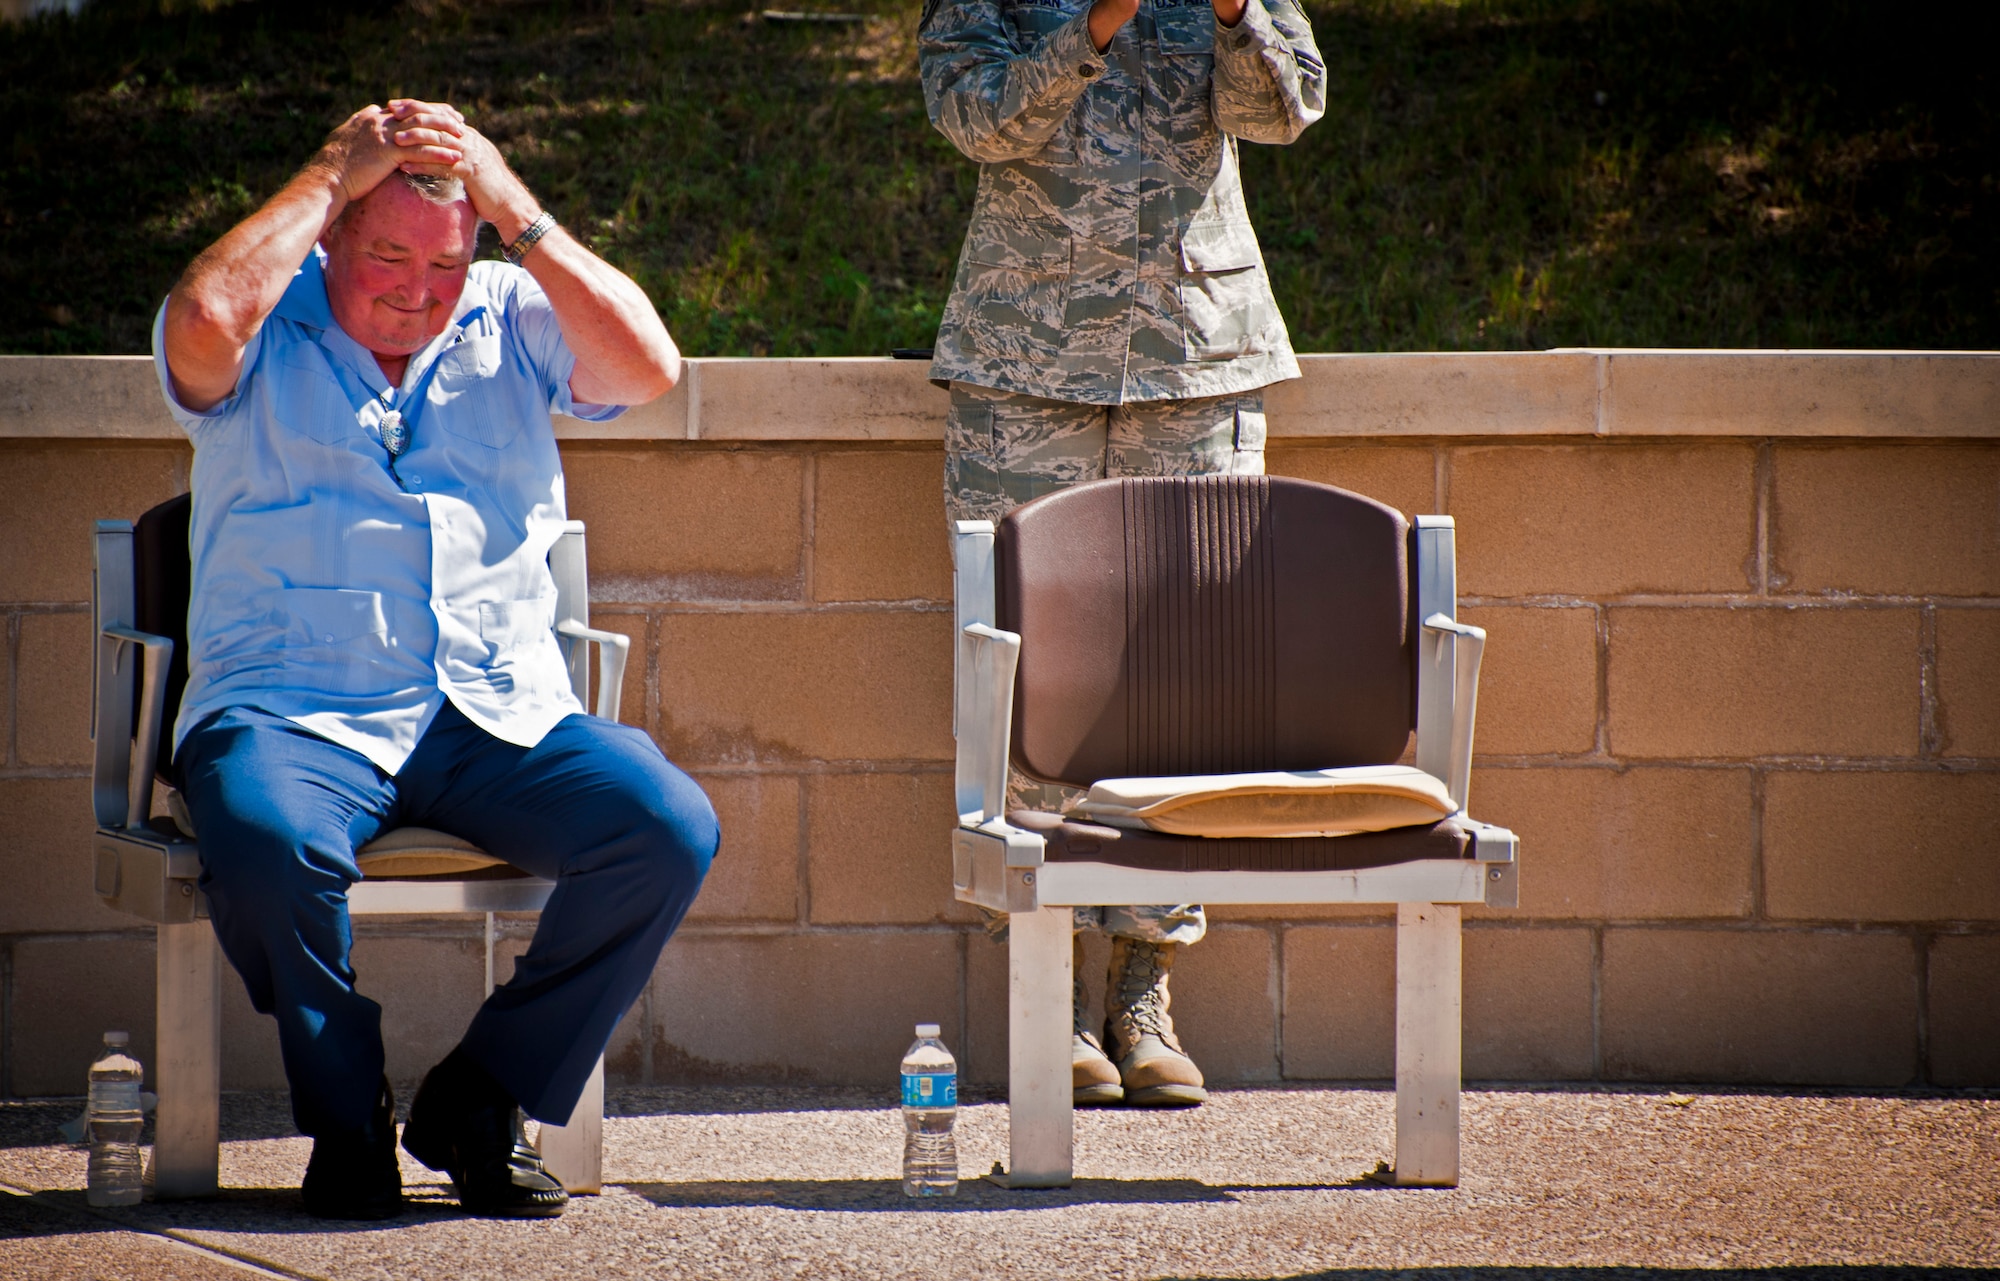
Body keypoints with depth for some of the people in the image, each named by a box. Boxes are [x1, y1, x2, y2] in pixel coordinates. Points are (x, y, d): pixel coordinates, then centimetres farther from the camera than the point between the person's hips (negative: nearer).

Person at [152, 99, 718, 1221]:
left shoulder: (511, 320, 15)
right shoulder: (265, 331, 7)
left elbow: (649, 368, -2)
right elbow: (201, 325, -18)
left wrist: (513, 208, -3)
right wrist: (329, 179, -7)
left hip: (503, 715, 3)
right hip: (296, 715, -3)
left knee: (671, 829, -23)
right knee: (266, 841, -37)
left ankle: (481, 1104, -6)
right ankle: (348, 1120, -11)